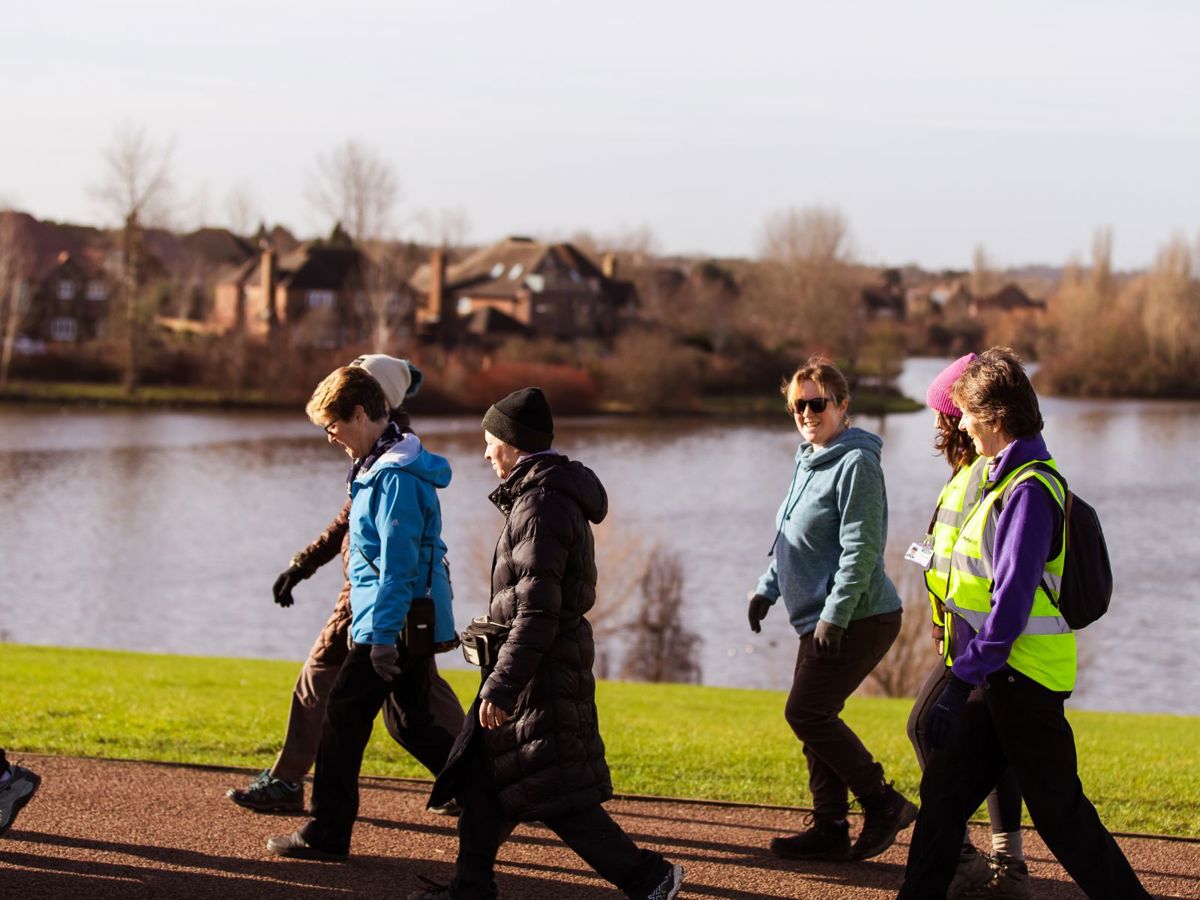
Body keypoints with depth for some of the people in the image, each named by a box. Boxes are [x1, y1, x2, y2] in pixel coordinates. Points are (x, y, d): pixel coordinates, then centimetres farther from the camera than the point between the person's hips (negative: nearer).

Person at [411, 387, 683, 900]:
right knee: (482, 774, 14)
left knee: (557, 798, -6)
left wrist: (501, 686, -23)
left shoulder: (541, 506, -19)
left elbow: (536, 612, -24)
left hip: (542, 672, -10)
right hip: (549, 666, 10)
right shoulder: (554, 496, 14)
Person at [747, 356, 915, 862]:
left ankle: (883, 804, 0)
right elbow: (793, 542, 24)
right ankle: (830, 829, 14)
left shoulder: (855, 463, -15)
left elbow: (861, 549, -21)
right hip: (822, 620, 9)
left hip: (859, 620, -9)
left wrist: (833, 617, -23)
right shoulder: (809, 461, 14)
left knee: (806, 714, -11)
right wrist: (767, 589, 18)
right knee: (815, 718, 9)